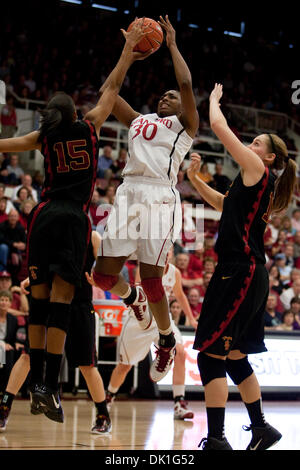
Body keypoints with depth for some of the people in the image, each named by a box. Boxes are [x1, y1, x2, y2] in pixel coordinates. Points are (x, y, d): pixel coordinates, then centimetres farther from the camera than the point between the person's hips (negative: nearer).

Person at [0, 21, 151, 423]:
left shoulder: (43, 137, 10)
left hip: (46, 215, 3)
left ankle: (35, 382, 10)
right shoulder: (89, 126, 7)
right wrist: (129, 49, 24)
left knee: (40, 299, 7)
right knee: (61, 302, -9)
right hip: (75, 219, -3)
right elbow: (113, 87, 14)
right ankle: (50, 388, -15)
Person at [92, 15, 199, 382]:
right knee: (103, 274, -2)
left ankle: (167, 342, 14)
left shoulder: (185, 124, 12)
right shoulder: (138, 120, 26)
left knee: (151, 279, -8)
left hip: (160, 197, -5)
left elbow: (186, 84, -3)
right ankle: (132, 297, 32)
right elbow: (107, 91, 23)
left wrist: (172, 44, 7)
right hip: (128, 193, 5)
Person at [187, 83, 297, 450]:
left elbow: (219, 125, -6)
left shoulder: (258, 170, -5)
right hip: (246, 275, 10)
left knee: (211, 355, -11)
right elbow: (223, 204, 37)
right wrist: (194, 178, 26)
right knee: (234, 358, 17)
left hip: (241, 274, -10)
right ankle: (261, 429, 26)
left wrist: (214, 98, 12)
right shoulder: (256, 184, 19)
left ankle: (216, 440, -12)